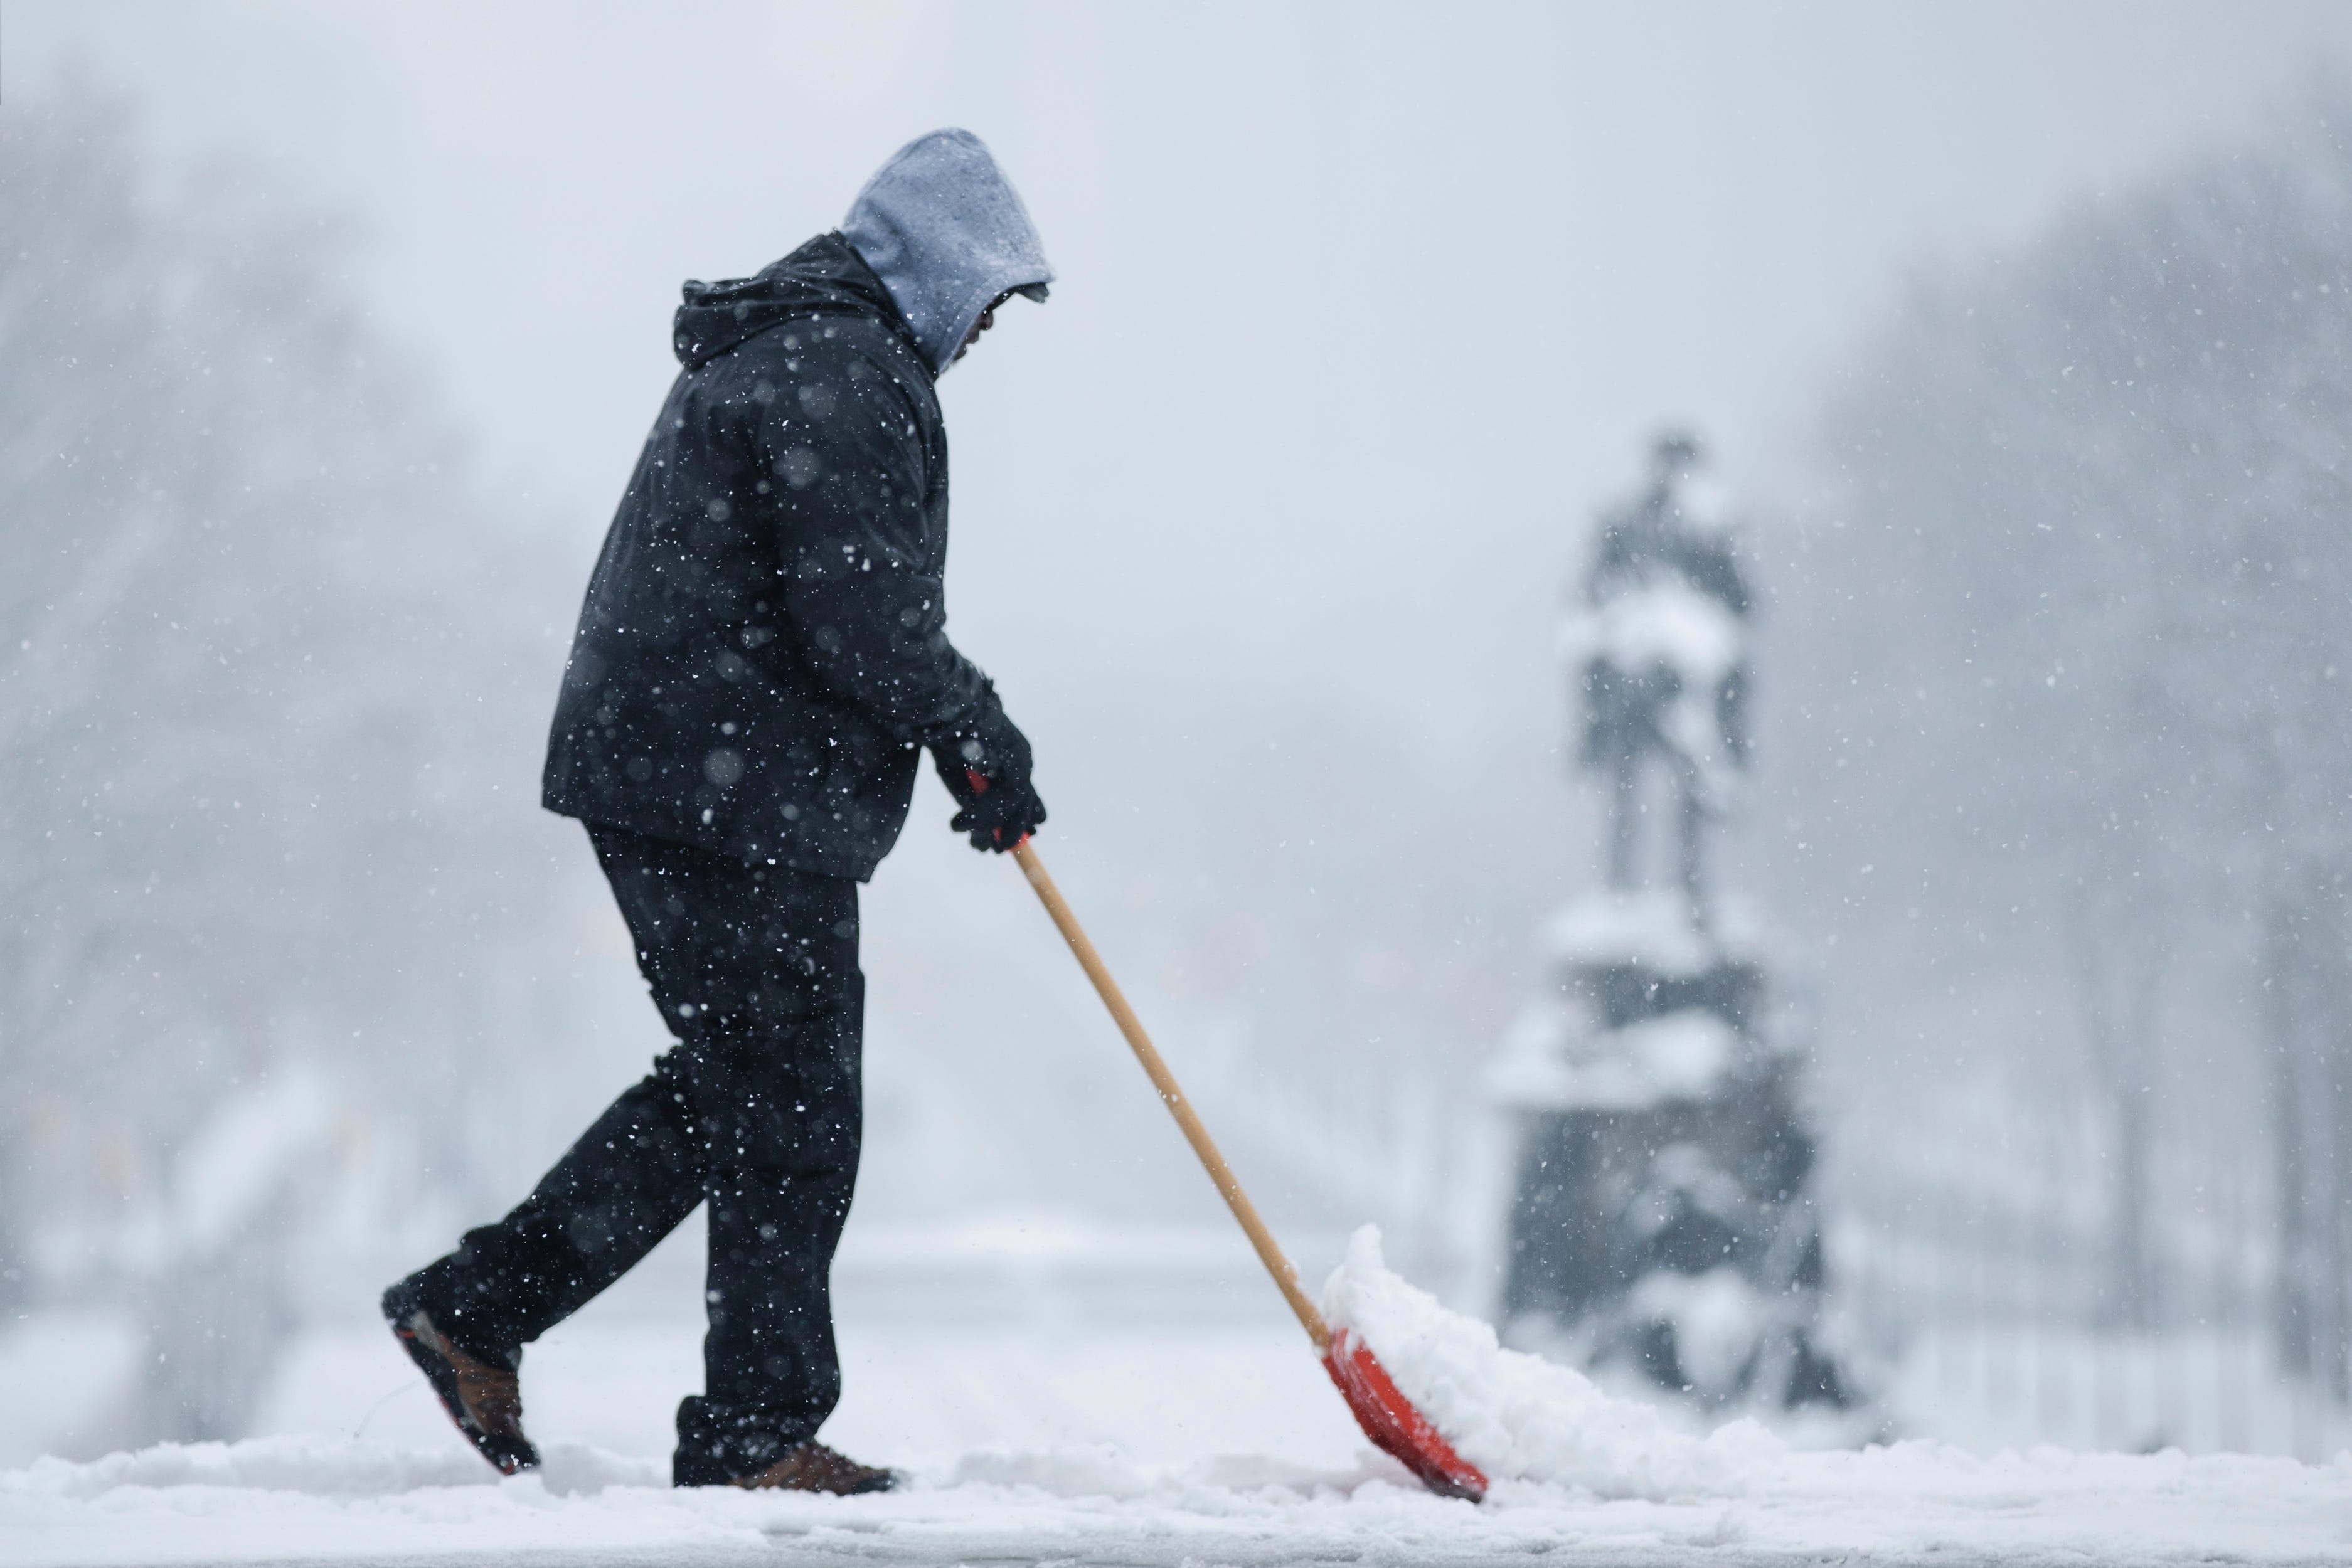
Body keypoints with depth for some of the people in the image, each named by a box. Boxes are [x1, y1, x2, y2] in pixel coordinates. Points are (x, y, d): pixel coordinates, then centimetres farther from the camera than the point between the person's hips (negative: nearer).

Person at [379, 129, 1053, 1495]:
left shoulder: (780, 349, 22)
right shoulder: (841, 371, -14)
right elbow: (861, 613, -20)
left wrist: (957, 735, 17)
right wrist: (981, 738, -7)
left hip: (663, 774, 11)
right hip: (743, 802, -11)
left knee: (728, 1088, 16)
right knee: (794, 1113, -4)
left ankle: (475, 1309, 16)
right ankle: (759, 1431, 1)